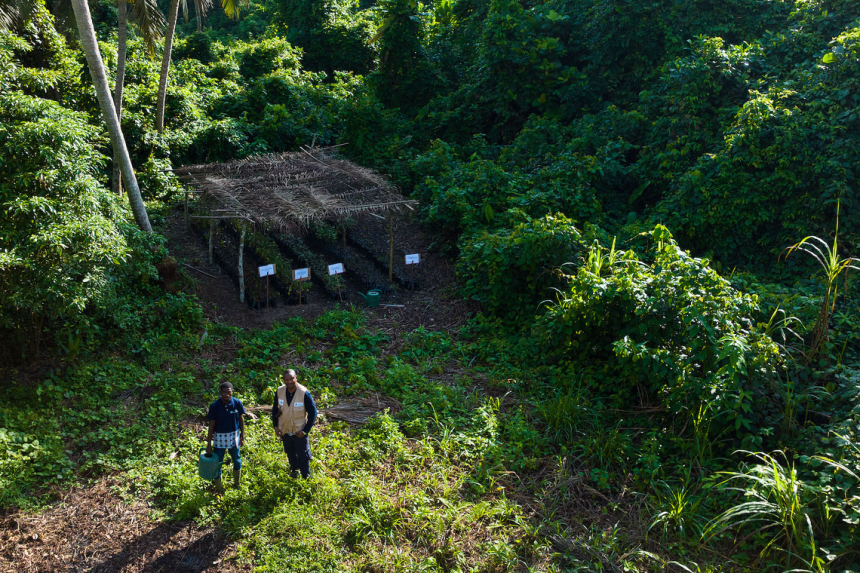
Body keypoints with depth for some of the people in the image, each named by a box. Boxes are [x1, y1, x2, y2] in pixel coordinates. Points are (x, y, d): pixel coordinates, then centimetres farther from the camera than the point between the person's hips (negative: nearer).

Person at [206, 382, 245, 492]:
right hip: (219, 437, -2)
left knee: (237, 461, 17)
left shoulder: (237, 403, -12)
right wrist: (209, 444, -7)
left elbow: (241, 420, 1)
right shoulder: (215, 406, -16)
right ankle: (219, 490, 24)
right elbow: (211, 426, -10)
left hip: (234, 436, 2)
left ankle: (237, 484, 41)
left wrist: (242, 437, 2)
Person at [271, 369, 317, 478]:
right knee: (290, 454, 23)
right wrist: (275, 426, 1)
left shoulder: (304, 393, -22)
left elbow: (313, 412, -13)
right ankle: (294, 470, 47)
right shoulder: (279, 391, -10)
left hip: (299, 432, -4)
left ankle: (306, 477, 25)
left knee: (303, 456, 6)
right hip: (284, 431, 4)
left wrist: (305, 431, -15)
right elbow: (275, 409, 7)